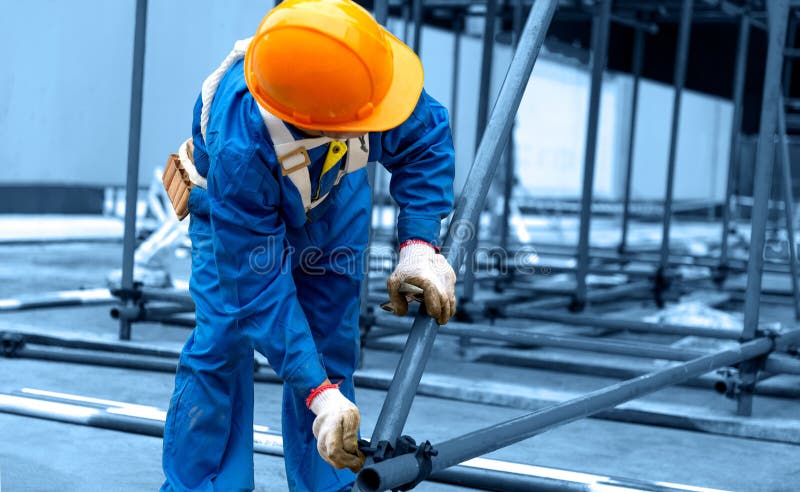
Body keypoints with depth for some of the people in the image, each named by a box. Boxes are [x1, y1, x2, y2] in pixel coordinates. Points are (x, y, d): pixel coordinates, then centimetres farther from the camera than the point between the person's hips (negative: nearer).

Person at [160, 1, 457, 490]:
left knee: (332, 343, 0)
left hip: (335, 191, 3)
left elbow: (426, 138, -18)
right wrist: (319, 395, -40)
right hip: (238, 207, -3)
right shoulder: (238, 153, -46)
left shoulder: (354, 68, -38)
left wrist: (419, 245, -28)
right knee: (223, 338, -14)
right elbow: (259, 290, -38)